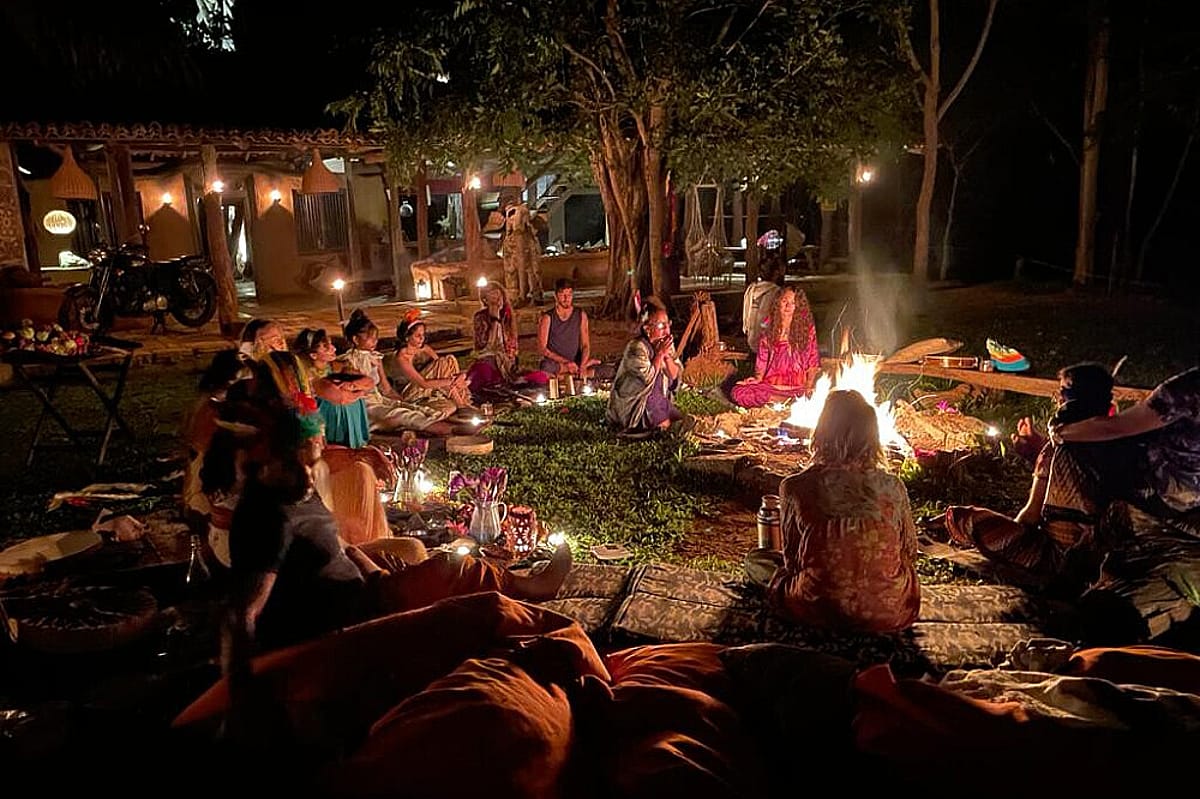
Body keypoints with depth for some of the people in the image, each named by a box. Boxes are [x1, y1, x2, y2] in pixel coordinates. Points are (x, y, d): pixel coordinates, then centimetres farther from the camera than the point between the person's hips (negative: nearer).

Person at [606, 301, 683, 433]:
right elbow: (648, 378, -29)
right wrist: (660, 354, -22)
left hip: (658, 401, 8)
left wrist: (667, 356, -13)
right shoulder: (637, 347, -19)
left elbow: (675, 377, 2)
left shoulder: (667, 344, 3)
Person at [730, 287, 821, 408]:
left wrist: (809, 385, -7)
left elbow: (813, 361, 7)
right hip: (770, 384, 3)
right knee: (738, 393, -28)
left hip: (797, 387, -3)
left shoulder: (807, 328, 6)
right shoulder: (769, 326, 12)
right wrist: (758, 378, -2)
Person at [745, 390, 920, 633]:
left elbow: (791, 558, -1)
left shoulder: (795, 488, -13)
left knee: (755, 560, 24)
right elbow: (910, 553, 5)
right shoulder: (893, 487, -9)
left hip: (818, 612, -3)